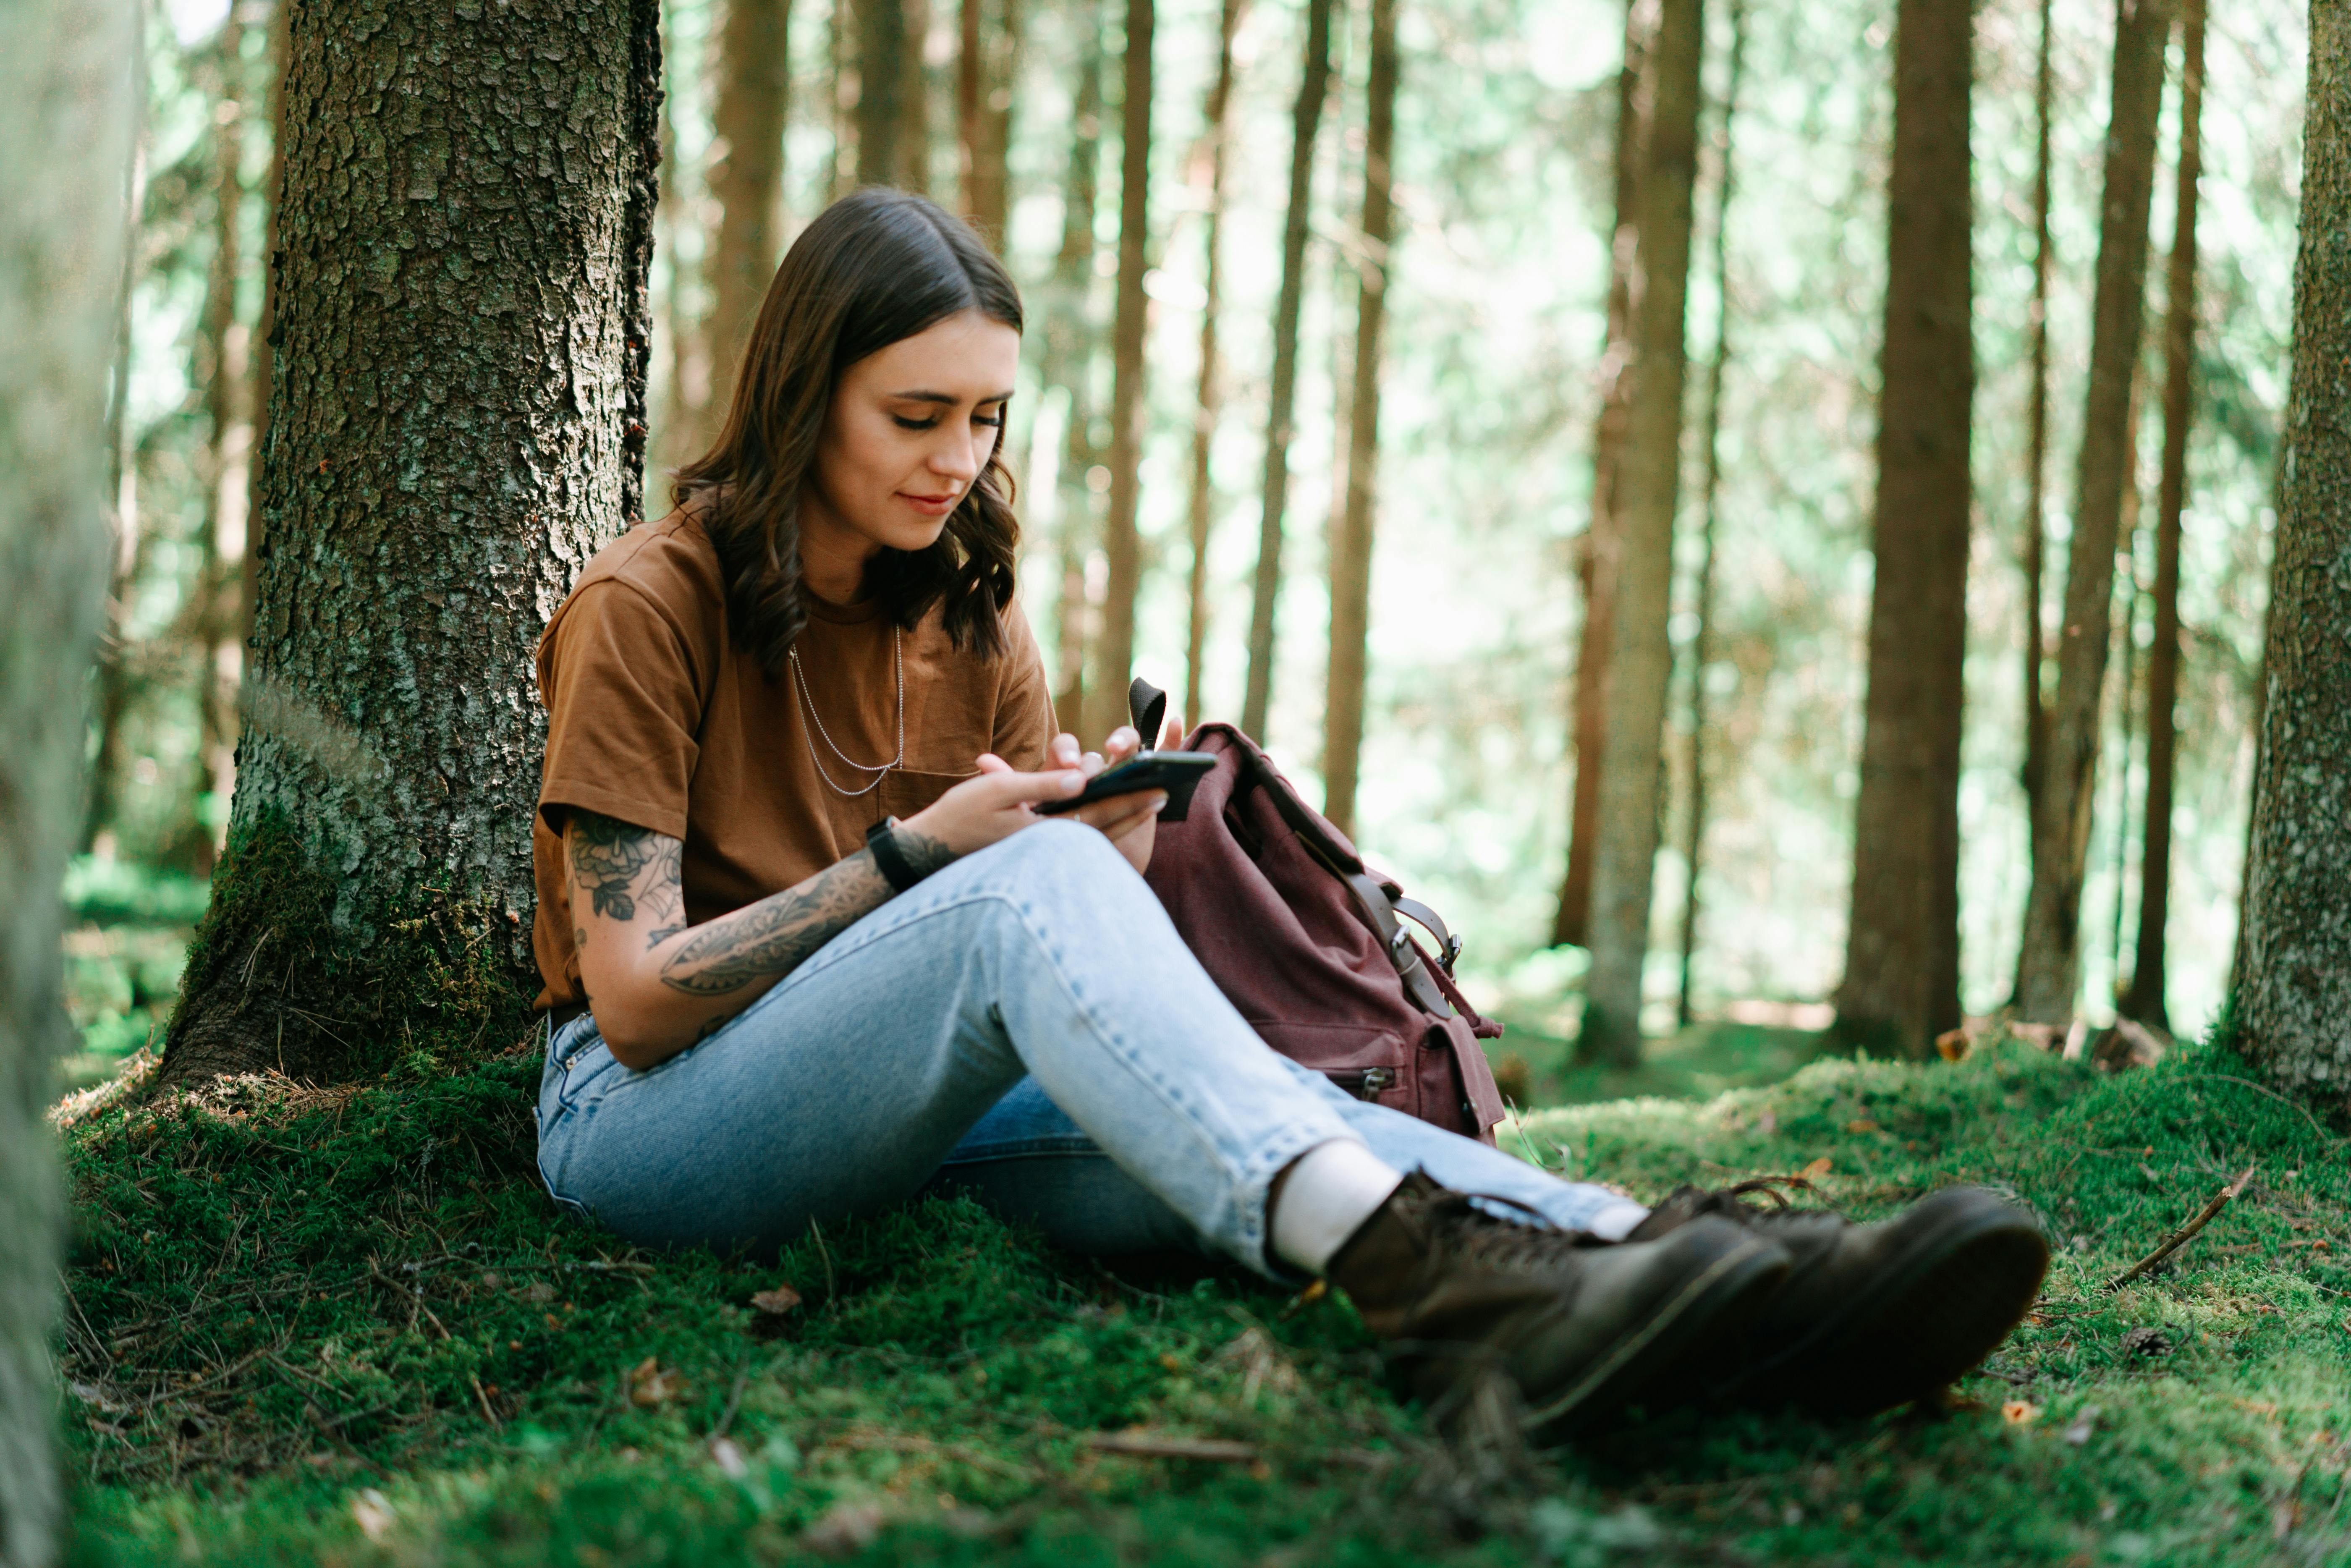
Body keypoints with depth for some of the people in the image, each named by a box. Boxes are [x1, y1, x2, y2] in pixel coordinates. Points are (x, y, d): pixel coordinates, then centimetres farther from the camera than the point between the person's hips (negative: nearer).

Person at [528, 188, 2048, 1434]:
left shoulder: (974, 620, 12)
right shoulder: (651, 604, -6)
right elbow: (634, 998, -11)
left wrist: (1108, 863, -13)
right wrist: (915, 854, -16)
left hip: (920, 1102, 5)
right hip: (644, 1119, -5)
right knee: (1024, 889, -34)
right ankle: (1419, 1278, -58)